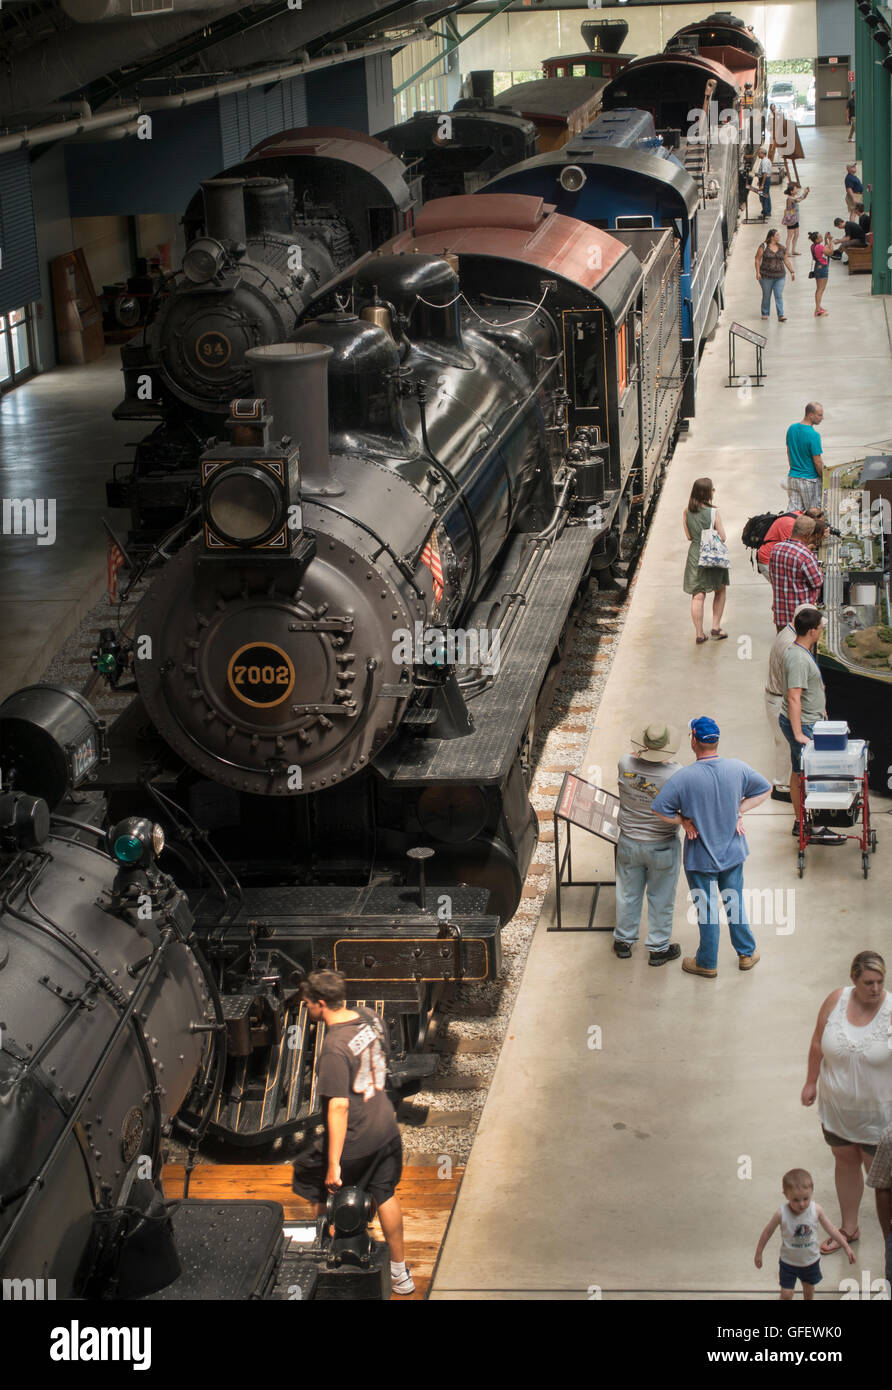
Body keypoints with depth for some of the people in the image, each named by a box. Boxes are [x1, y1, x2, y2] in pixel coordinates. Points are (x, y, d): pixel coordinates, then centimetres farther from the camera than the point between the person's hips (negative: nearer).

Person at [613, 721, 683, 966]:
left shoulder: (625, 764, -19)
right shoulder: (675, 774, -28)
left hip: (629, 843, 3)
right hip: (662, 847, -3)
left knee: (628, 894, 22)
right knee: (661, 899, 17)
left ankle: (624, 941, 40)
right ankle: (658, 949, 31)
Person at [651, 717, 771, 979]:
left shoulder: (684, 778, -25)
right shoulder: (737, 768, -12)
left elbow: (658, 809, -25)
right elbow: (764, 790, 3)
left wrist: (684, 821, -10)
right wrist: (739, 811, 2)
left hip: (701, 857, -3)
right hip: (732, 850, 3)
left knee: (706, 910, 13)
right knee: (735, 902, 22)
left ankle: (707, 963, 29)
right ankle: (746, 953, 36)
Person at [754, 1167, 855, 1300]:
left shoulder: (816, 1210, -21)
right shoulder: (781, 1214, -27)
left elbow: (830, 1228, -6)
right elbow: (768, 1232, -11)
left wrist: (846, 1246, -4)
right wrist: (758, 1253, -1)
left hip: (811, 1260, 2)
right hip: (789, 1262, -2)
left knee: (809, 1289, 24)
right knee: (786, 1294, 0)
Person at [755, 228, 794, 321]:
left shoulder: (781, 248, 8)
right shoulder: (764, 247, -4)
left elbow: (786, 260, 15)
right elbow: (757, 259, -4)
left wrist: (791, 272, 12)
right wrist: (758, 273, -11)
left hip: (780, 276, 2)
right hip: (766, 276, -2)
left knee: (779, 296, -6)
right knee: (766, 295, 8)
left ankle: (781, 316, -10)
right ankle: (765, 313, 26)